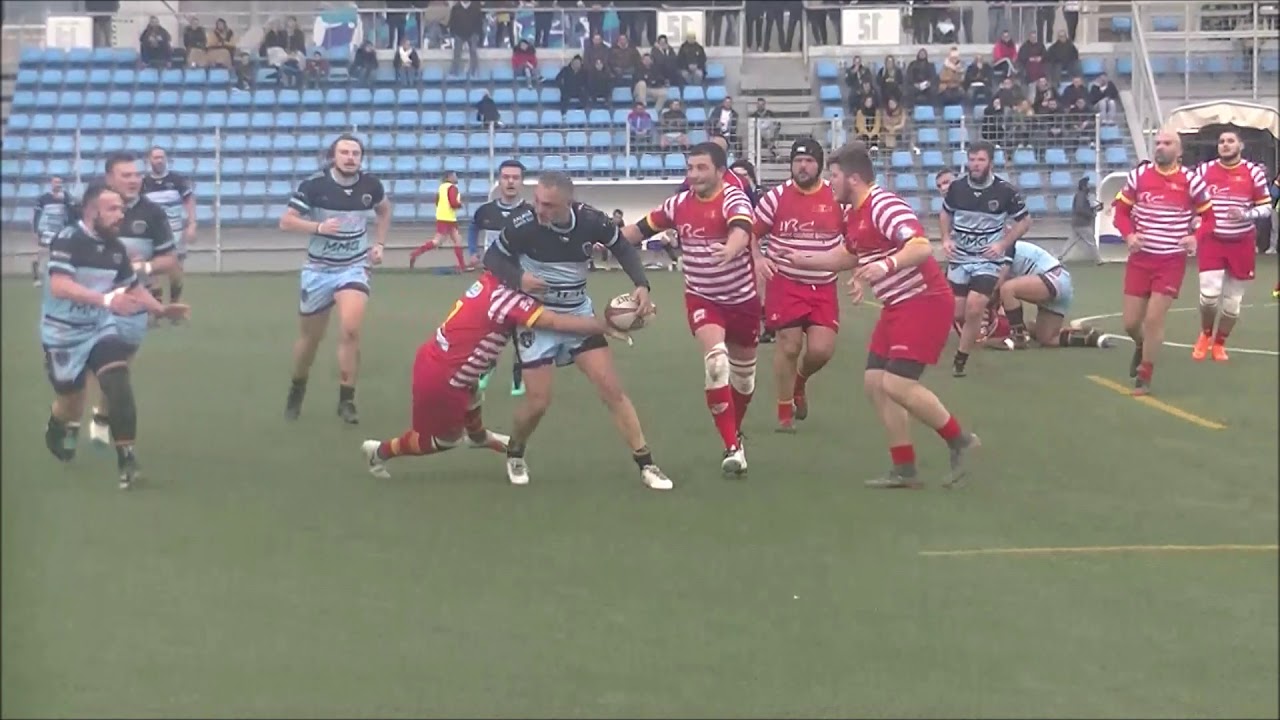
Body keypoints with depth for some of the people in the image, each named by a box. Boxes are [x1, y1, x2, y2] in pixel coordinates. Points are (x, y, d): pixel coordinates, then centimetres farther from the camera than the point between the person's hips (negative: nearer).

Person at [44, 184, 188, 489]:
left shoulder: (116, 247, 0)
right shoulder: (68, 240, -22)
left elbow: (133, 286, 17)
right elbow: (59, 286, -36)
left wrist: (161, 309, 7)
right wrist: (106, 299, -45)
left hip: (100, 327, 5)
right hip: (64, 334, -5)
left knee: (118, 382, -17)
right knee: (70, 398, 6)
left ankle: (126, 458, -16)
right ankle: (57, 429, 43)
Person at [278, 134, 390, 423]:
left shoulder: (370, 185, -6)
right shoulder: (314, 185, -16)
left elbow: (384, 209, 17)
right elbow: (286, 221, -15)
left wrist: (380, 243, 7)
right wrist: (318, 227, -30)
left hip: (354, 267, 1)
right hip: (319, 269, 0)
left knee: (350, 330, -22)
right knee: (310, 337, 12)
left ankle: (346, 399, -9)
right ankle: (297, 389, 40)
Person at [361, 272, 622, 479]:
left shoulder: (490, 282, -1)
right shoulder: (508, 298, -25)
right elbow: (557, 322, -28)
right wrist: (606, 326, -22)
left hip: (432, 359, 8)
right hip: (439, 379, -8)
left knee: (472, 399, 35)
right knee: (448, 439, 18)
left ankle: (479, 437, 64)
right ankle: (381, 451, 33)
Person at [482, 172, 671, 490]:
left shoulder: (592, 220, -17)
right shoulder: (522, 224, -23)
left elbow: (623, 249, 1)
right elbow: (492, 258, -8)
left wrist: (641, 285, -14)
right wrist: (518, 278, -28)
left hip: (579, 315, 2)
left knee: (611, 388, -5)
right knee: (537, 402, -5)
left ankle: (646, 464, 4)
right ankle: (515, 453, 26)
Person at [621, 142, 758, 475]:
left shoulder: (734, 199, -19)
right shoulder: (679, 204, -6)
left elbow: (741, 231, -41)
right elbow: (640, 229, 8)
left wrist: (730, 250, -63)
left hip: (742, 300, -1)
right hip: (702, 299, 1)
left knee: (743, 375, 15)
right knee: (716, 361, -24)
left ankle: (735, 432, 43)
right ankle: (732, 446, -21)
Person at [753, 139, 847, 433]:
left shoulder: (837, 197, 0)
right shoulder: (776, 197, -4)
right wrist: (758, 259, -15)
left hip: (823, 288, 2)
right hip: (785, 284, -2)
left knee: (821, 350, -7)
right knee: (789, 346, -5)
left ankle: (800, 382, 29)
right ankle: (785, 413, 13)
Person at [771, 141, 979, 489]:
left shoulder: (884, 205, -19)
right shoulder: (855, 215, 12)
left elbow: (921, 247, -31)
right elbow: (847, 256, 32)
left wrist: (885, 266, -45)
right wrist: (801, 260, 29)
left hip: (924, 302, -10)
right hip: (898, 306, 10)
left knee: (897, 384, -17)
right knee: (875, 381, 5)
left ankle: (959, 440, 1)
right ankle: (904, 469, 8)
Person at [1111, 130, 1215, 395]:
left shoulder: (1191, 180, -4)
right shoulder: (1137, 176, 0)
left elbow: (1209, 218, 3)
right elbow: (1121, 211, 7)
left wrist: (1196, 237, -18)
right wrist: (1128, 235, -12)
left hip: (1172, 261, -2)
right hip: (1140, 258, 2)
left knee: (1154, 318, -9)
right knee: (1131, 323, 4)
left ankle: (1144, 377, 10)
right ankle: (1142, 346, 42)